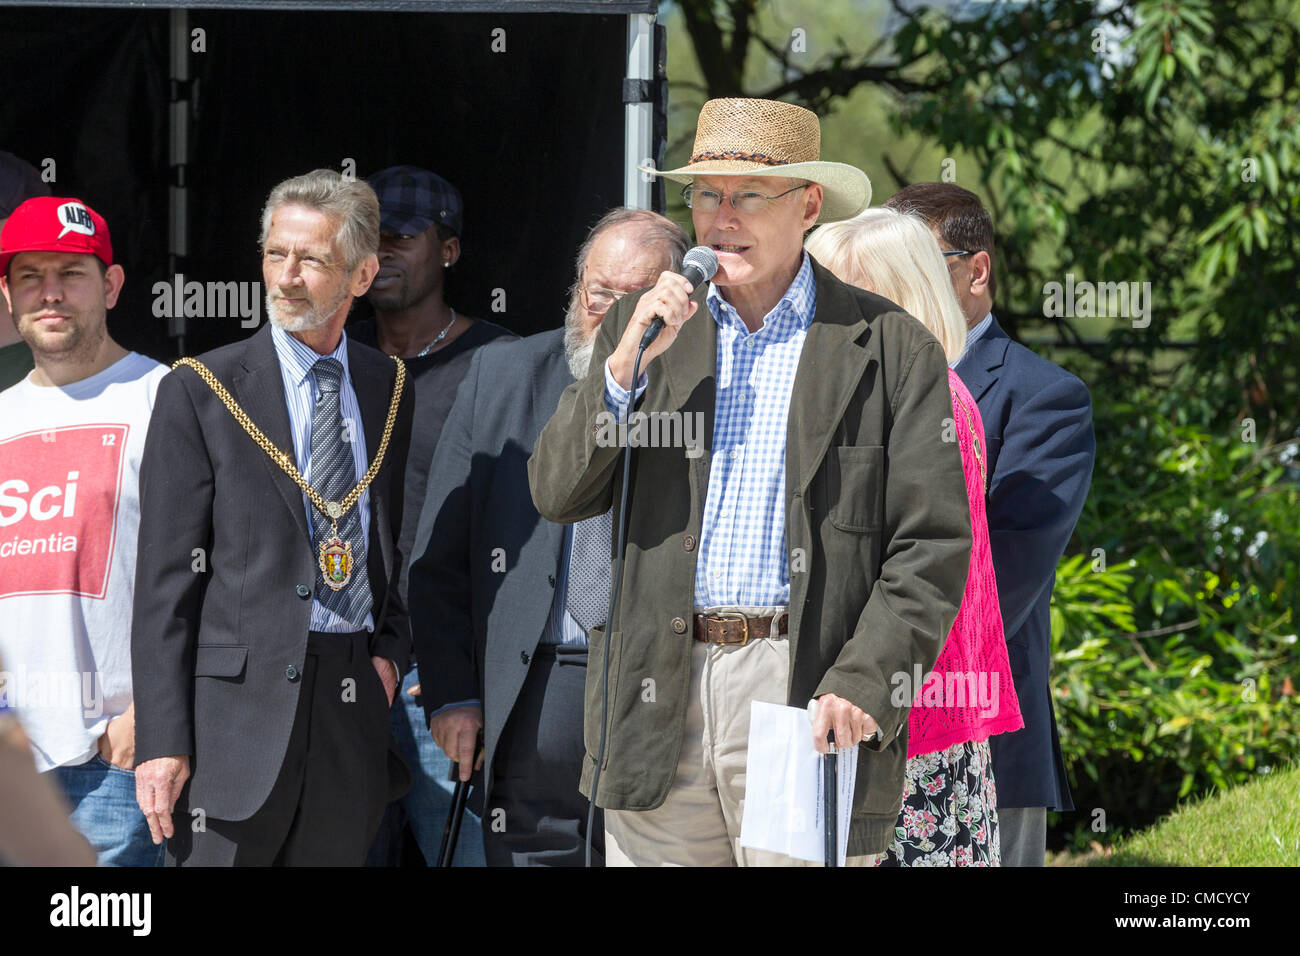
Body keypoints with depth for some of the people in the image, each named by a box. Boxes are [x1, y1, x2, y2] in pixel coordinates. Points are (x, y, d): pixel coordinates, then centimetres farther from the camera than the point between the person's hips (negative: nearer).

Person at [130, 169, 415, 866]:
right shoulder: (199, 392, -2)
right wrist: (161, 741, -11)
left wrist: (392, 648, 3)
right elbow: (165, 579, -5)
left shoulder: (388, 389, 12)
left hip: (355, 704, 4)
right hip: (239, 703, -4)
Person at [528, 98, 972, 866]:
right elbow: (557, 495, 7)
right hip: (660, 702, 3)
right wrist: (624, 367, -8)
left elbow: (932, 545, -2)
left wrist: (864, 687, -14)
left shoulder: (887, 347, 3)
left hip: (804, 689, -3)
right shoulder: (642, 328, 14)